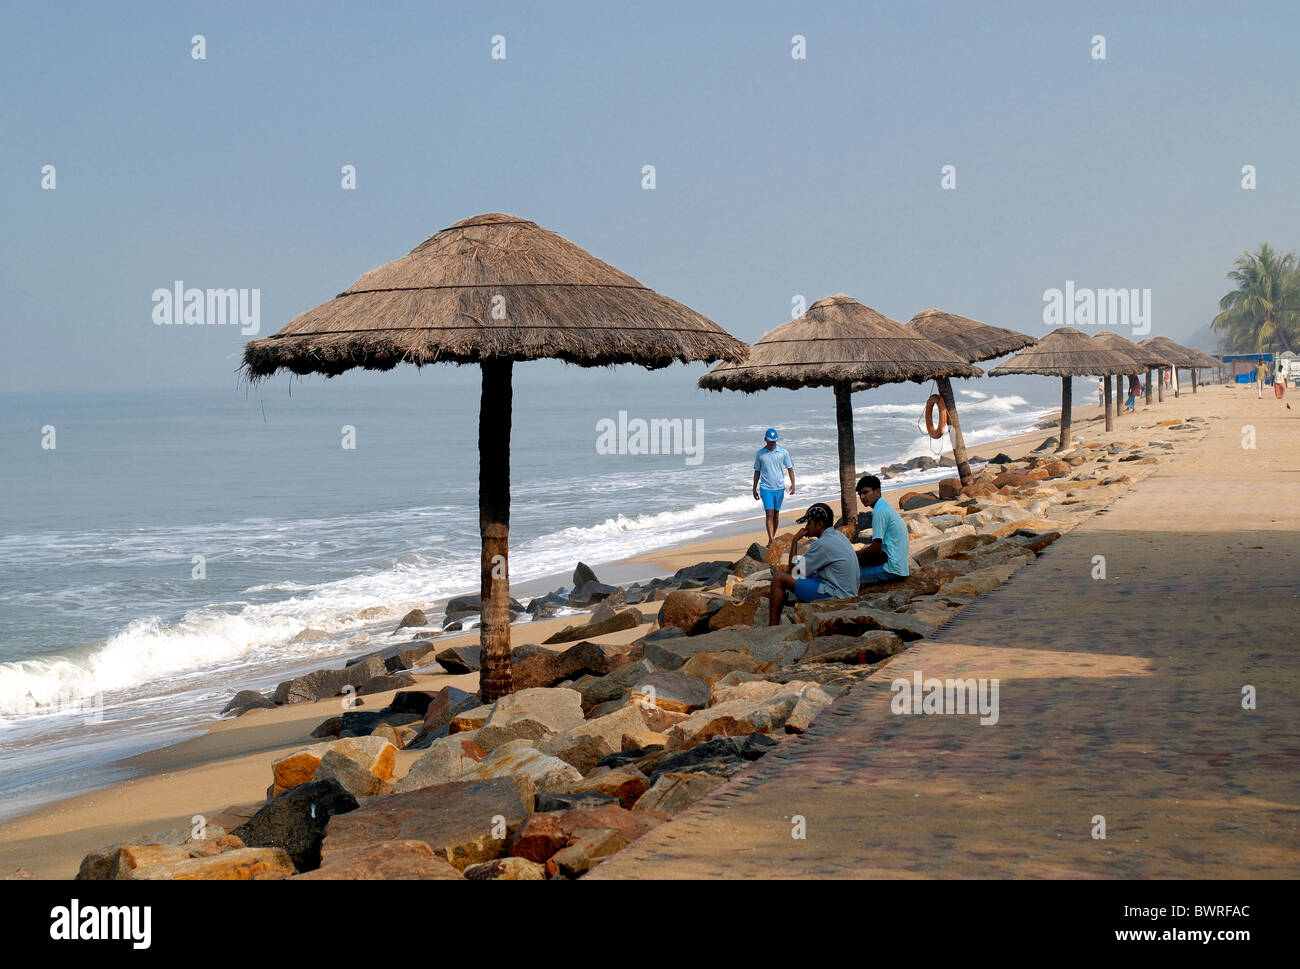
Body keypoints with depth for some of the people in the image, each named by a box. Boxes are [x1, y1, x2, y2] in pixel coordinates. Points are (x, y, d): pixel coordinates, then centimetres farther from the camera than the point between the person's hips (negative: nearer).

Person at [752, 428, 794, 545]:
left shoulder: (783, 452, 2)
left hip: (779, 487, 1)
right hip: (766, 488, -1)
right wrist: (754, 489, 10)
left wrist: (793, 484, -9)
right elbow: (757, 472, 10)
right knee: (769, 514, -11)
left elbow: (790, 468, 4)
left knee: (776, 514, 9)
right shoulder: (760, 453, 3)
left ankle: (773, 538, 22)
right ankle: (770, 541, -18)